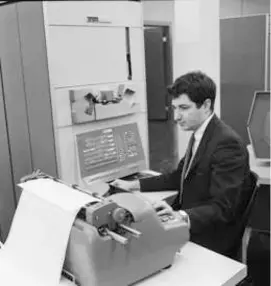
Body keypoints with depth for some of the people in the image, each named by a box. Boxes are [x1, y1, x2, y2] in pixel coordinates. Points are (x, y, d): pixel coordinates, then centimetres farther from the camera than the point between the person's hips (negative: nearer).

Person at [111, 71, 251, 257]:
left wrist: (181, 217, -40)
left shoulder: (227, 143, -22)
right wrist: (135, 185, 9)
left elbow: (222, 208, -25)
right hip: (189, 229, 8)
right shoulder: (199, 135, 6)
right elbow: (179, 177, 16)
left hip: (209, 239, -8)